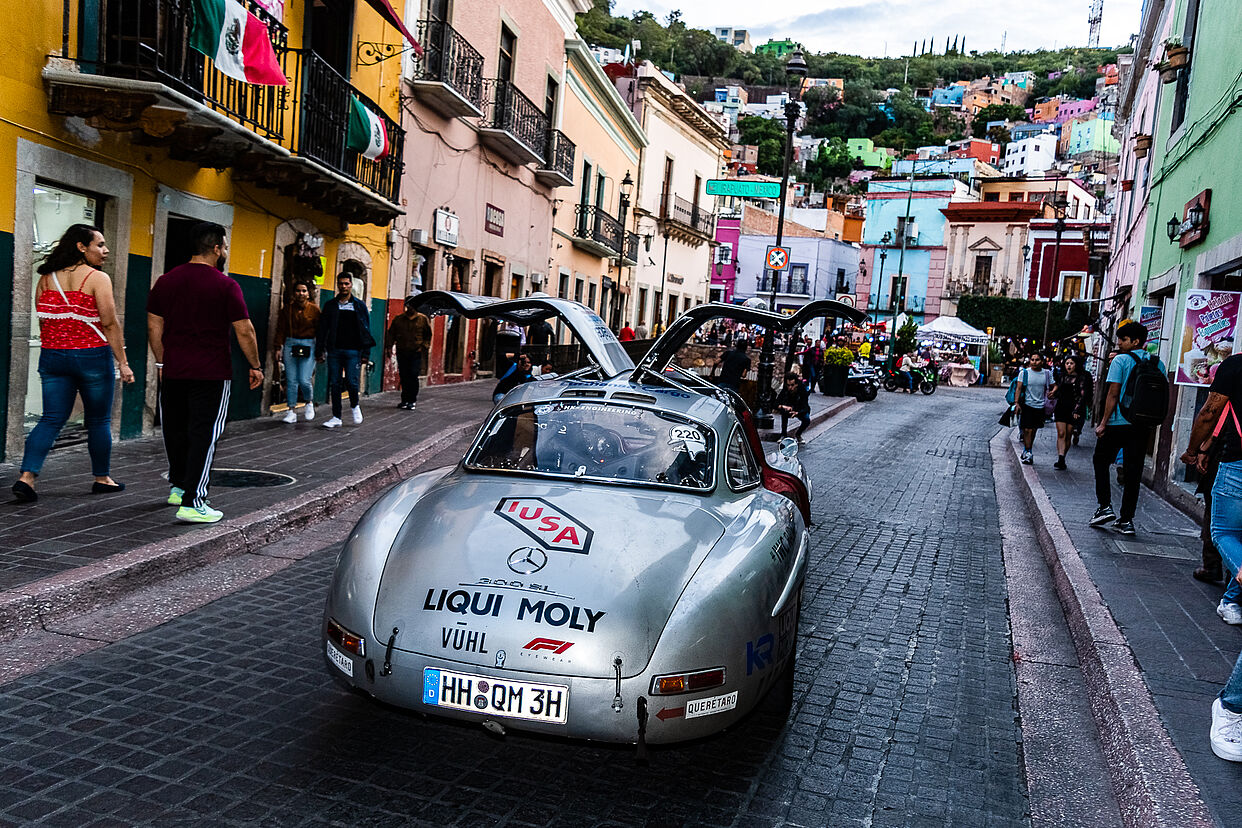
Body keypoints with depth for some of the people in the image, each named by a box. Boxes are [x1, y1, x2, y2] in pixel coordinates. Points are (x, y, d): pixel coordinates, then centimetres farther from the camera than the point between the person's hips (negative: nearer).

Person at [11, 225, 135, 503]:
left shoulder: (46, 278, 9)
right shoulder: (98, 278, -9)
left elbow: (43, 323, 12)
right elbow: (110, 324, -12)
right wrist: (122, 362, -9)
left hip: (52, 356, 5)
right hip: (92, 356, -5)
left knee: (51, 419, 6)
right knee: (99, 420, 9)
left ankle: (26, 477, -7)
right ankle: (102, 478, 19)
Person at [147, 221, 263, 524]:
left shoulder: (166, 281, 8)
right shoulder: (225, 285, -9)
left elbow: (154, 327, 11)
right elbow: (244, 331, -9)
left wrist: (162, 363, 18)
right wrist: (255, 366, 1)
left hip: (173, 372, 6)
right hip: (212, 374, -5)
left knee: (175, 430, 18)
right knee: (203, 434, -3)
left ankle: (178, 487, 35)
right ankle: (192, 503, -5)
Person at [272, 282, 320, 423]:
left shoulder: (314, 309, 2)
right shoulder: (288, 309, 8)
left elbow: (320, 330, 2)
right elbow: (281, 329, 7)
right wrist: (278, 348, 0)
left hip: (308, 346, -2)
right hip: (290, 344, 3)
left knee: (304, 380, -11)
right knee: (291, 380, 1)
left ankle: (310, 402, 19)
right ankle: (291, 411, 8)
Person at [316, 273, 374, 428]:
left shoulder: (359, 305, 6)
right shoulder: (330, 305, 10)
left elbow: (366, 330, 5)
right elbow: (322, 329, 11)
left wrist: (366, 353, -3)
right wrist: (319, 351, 4)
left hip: (353, 351, -2)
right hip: (334, 351, 2)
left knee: (351, 382, -10)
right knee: (334, 384, 2)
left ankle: (354, 406, 19)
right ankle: (336, 418, 9)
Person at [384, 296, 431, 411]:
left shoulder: (423, 319, 6)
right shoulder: (398, 319, 10)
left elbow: (428, 335, 11)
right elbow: (391, 333, 13)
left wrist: (424, 346, -1)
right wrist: (388, 346, 2)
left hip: (416, 353, -2)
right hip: (401, 352, 2)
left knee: (413, 376, -8)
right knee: (403, 377, 4)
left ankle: (412, 401, 0)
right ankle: (405, 400, 13)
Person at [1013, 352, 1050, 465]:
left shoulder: (1047, 374, 4)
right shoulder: (1024, 373, -2)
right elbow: (1019, 389, -2)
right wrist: (1017, 403, -10)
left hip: (1040, 406, 3)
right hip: (1027, 404, -3)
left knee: (1034, 430, 11)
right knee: (1027, 430, -8)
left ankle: (1027, 450, 26)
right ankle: (1028, 453, -3)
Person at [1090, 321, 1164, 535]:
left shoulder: (1120, 360, -8)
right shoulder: (1158, 364, 8)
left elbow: (1113, 394, -12)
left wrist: (1103, 423, -8)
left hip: (1118, 423, -4)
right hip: (1143, 426, 5)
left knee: (1101, 462, 14)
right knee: (1133, 471, 7)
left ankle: (1105, 507, 4)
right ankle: (1127, 520, 7)